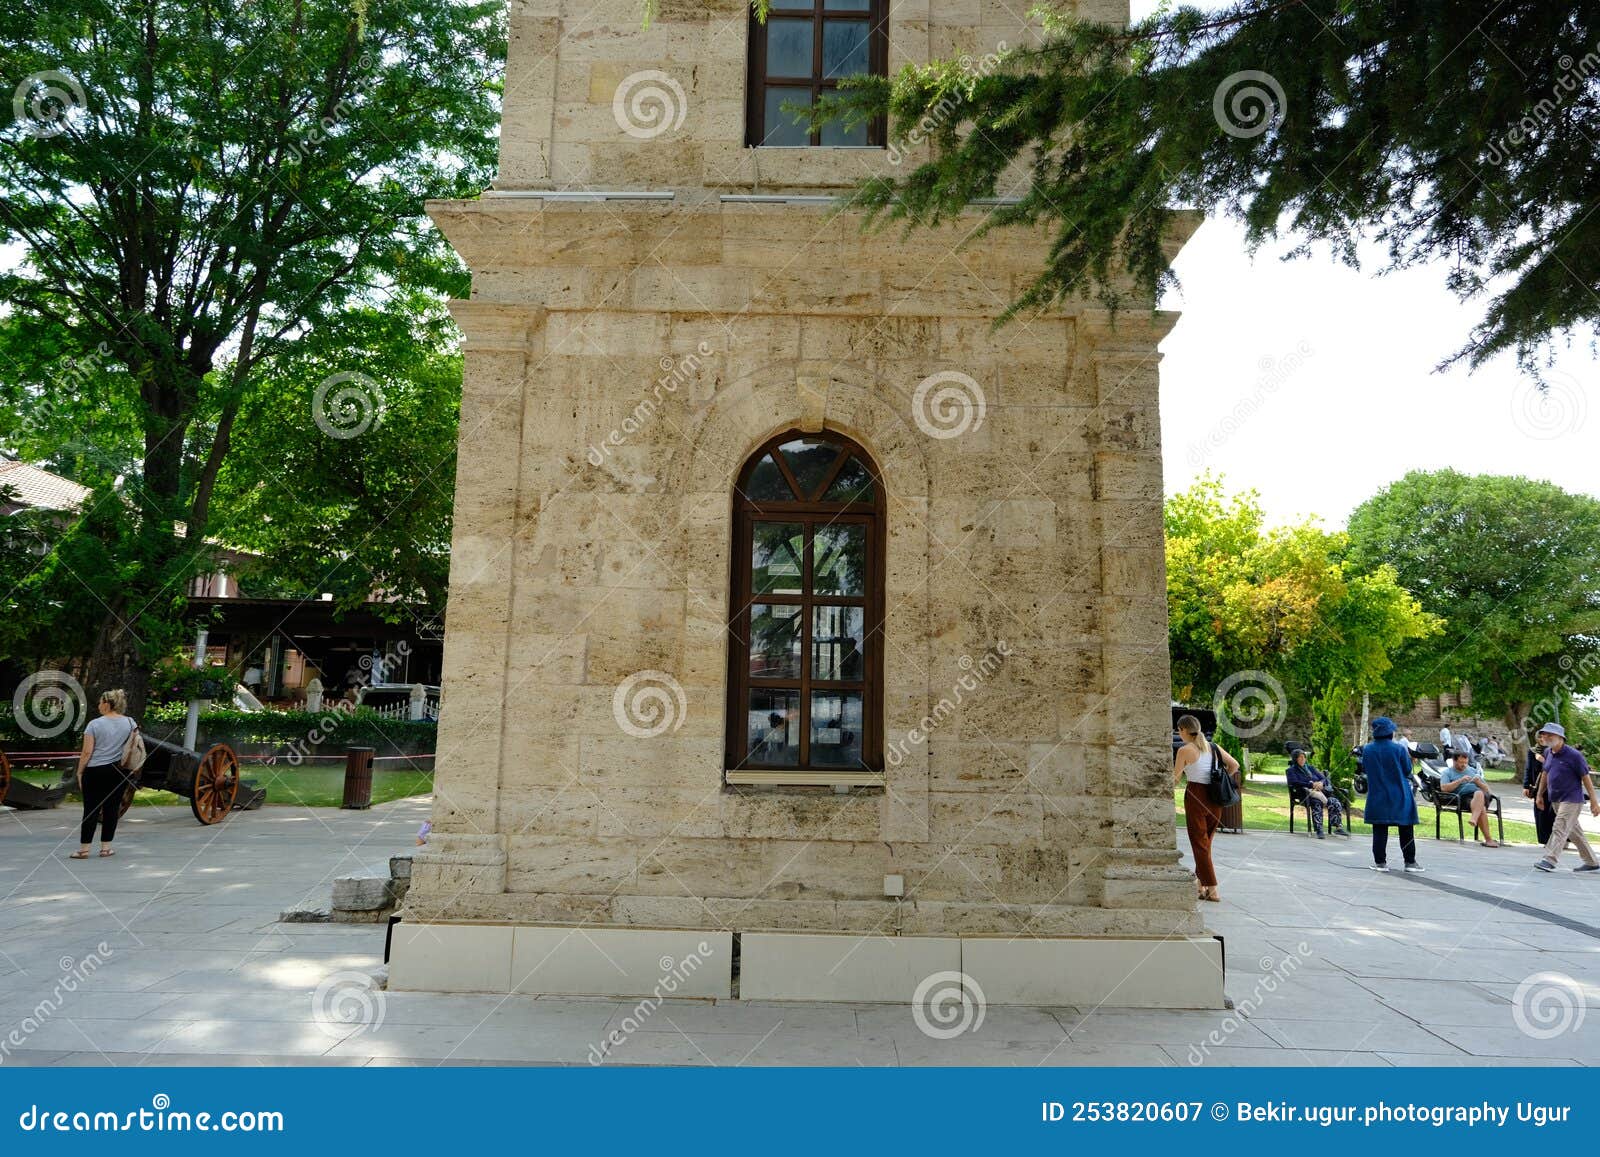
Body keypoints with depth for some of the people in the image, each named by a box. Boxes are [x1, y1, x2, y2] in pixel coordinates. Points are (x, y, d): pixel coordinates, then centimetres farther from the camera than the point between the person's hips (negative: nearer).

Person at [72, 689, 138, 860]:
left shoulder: (94, 724, -7)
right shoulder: (129, 723, 3)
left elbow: (87, 752, -8)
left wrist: (79, 772, 1)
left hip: (95, 771, -3)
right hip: (118, 772, 3)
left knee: (91, 809, 2)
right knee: (112, 809, 7)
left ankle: (83, 849, 6)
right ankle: (105, 848, 10)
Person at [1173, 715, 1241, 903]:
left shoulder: (1184, 750, -8)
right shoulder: (1212, 746, 9)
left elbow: (1175, 779, -5)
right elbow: (1234, 765, 12)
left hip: (1195, 796, -6)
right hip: (1215, 797, 6)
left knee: (1199, 843, 3)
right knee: (1205, 842, 17)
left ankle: (1212, 889, 0)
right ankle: (1200, 884, 23)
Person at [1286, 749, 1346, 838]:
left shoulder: (1310, 767, 28)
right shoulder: (1292, 770, 12)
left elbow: (1324, 778, 19)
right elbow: (1295, 783, -7)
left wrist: (1321, 783, -6)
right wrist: (1312, 785, -14)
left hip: (1320, 791, 5)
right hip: (1306, 793, -5)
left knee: (1335, 802, -25)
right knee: (1316, 803, -39)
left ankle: (1337, 827, -27)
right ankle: (1318, 830, -43)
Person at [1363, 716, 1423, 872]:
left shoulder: (1367, 750, -3)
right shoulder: (1399, 749, -12)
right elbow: (1407, 770, -2)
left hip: (1377, 796, 2)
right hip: (1399, 796, -2)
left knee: (1379, 830, 5)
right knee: (1406, 830, 10)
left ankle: (1380, 862, 6)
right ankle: (1410, 862, 15)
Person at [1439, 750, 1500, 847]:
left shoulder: (1472, 770, 32)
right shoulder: (1447, 772, 18)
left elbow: (1486, 789, 29)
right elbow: (1443, 788, -1)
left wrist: (1478, 782, 6)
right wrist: (1460, 780, -6)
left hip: (1482, 795, 2)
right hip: (1464, 797, -2)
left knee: (1478, 794, -38)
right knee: (1481, 809, -35)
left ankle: (1474, 820, -56)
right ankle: (1488, 839, -41)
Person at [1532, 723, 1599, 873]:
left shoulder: (1574, 755, -14)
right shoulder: (1548, 752, 6)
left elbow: (1586, 778, -11)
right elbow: (1545, 774, 18)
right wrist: (1540, 794, 19)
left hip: (1571, 800, -8)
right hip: (1556, 799, 8)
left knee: (1560, 829, -13)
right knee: (1574, 831, 16)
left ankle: (1549, 861, -17)